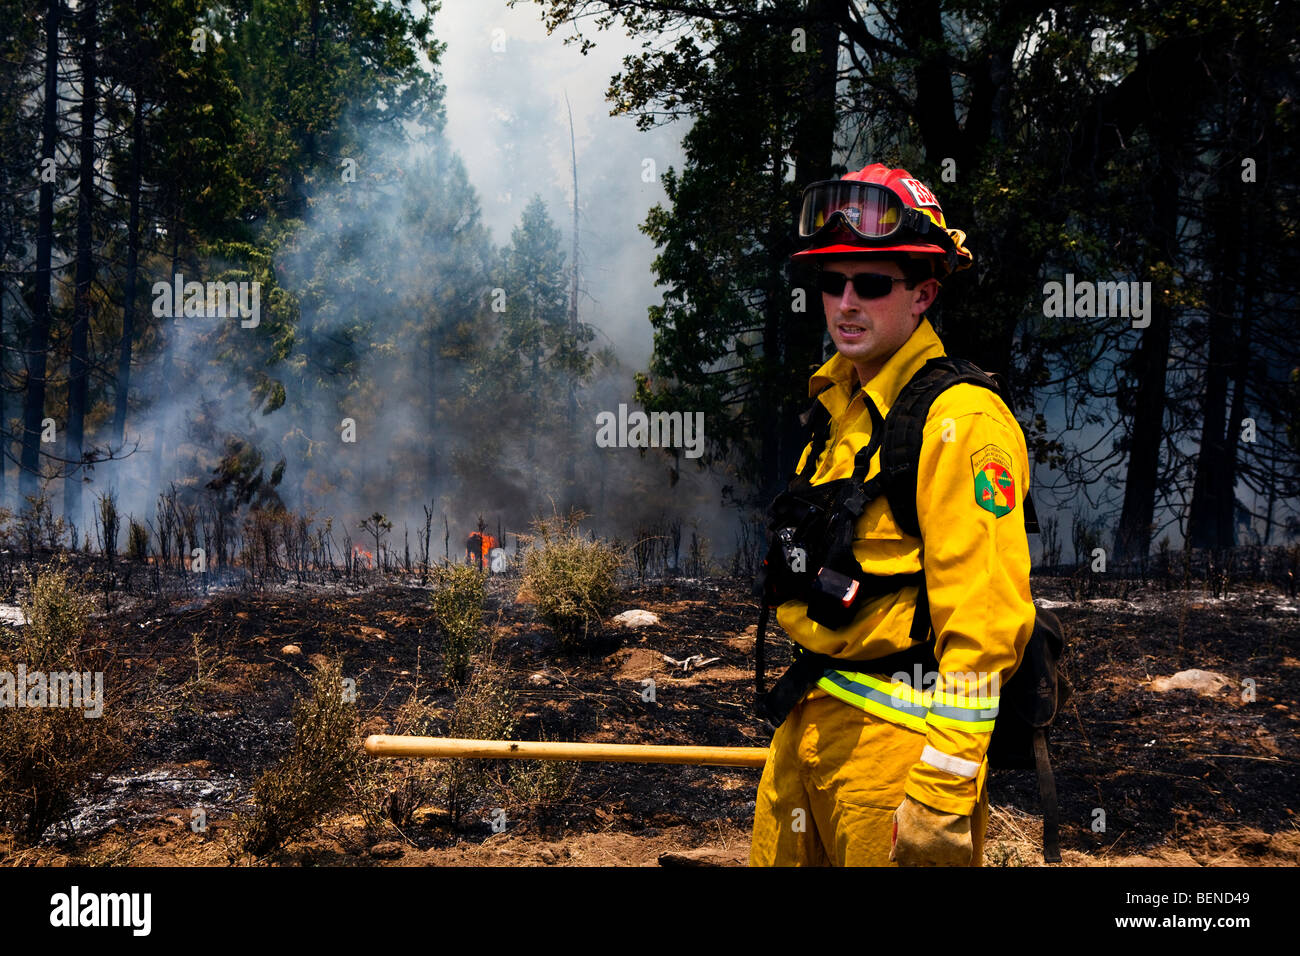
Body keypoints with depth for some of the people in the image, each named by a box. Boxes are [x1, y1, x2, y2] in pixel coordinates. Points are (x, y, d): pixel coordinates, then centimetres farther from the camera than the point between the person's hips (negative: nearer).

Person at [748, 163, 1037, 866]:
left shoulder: (961, 420, -16)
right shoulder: (842, 408, 12)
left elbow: (982, 623, -21)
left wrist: (943, 790, -24)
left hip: (896, 732, -9)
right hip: (807, 728, 9)